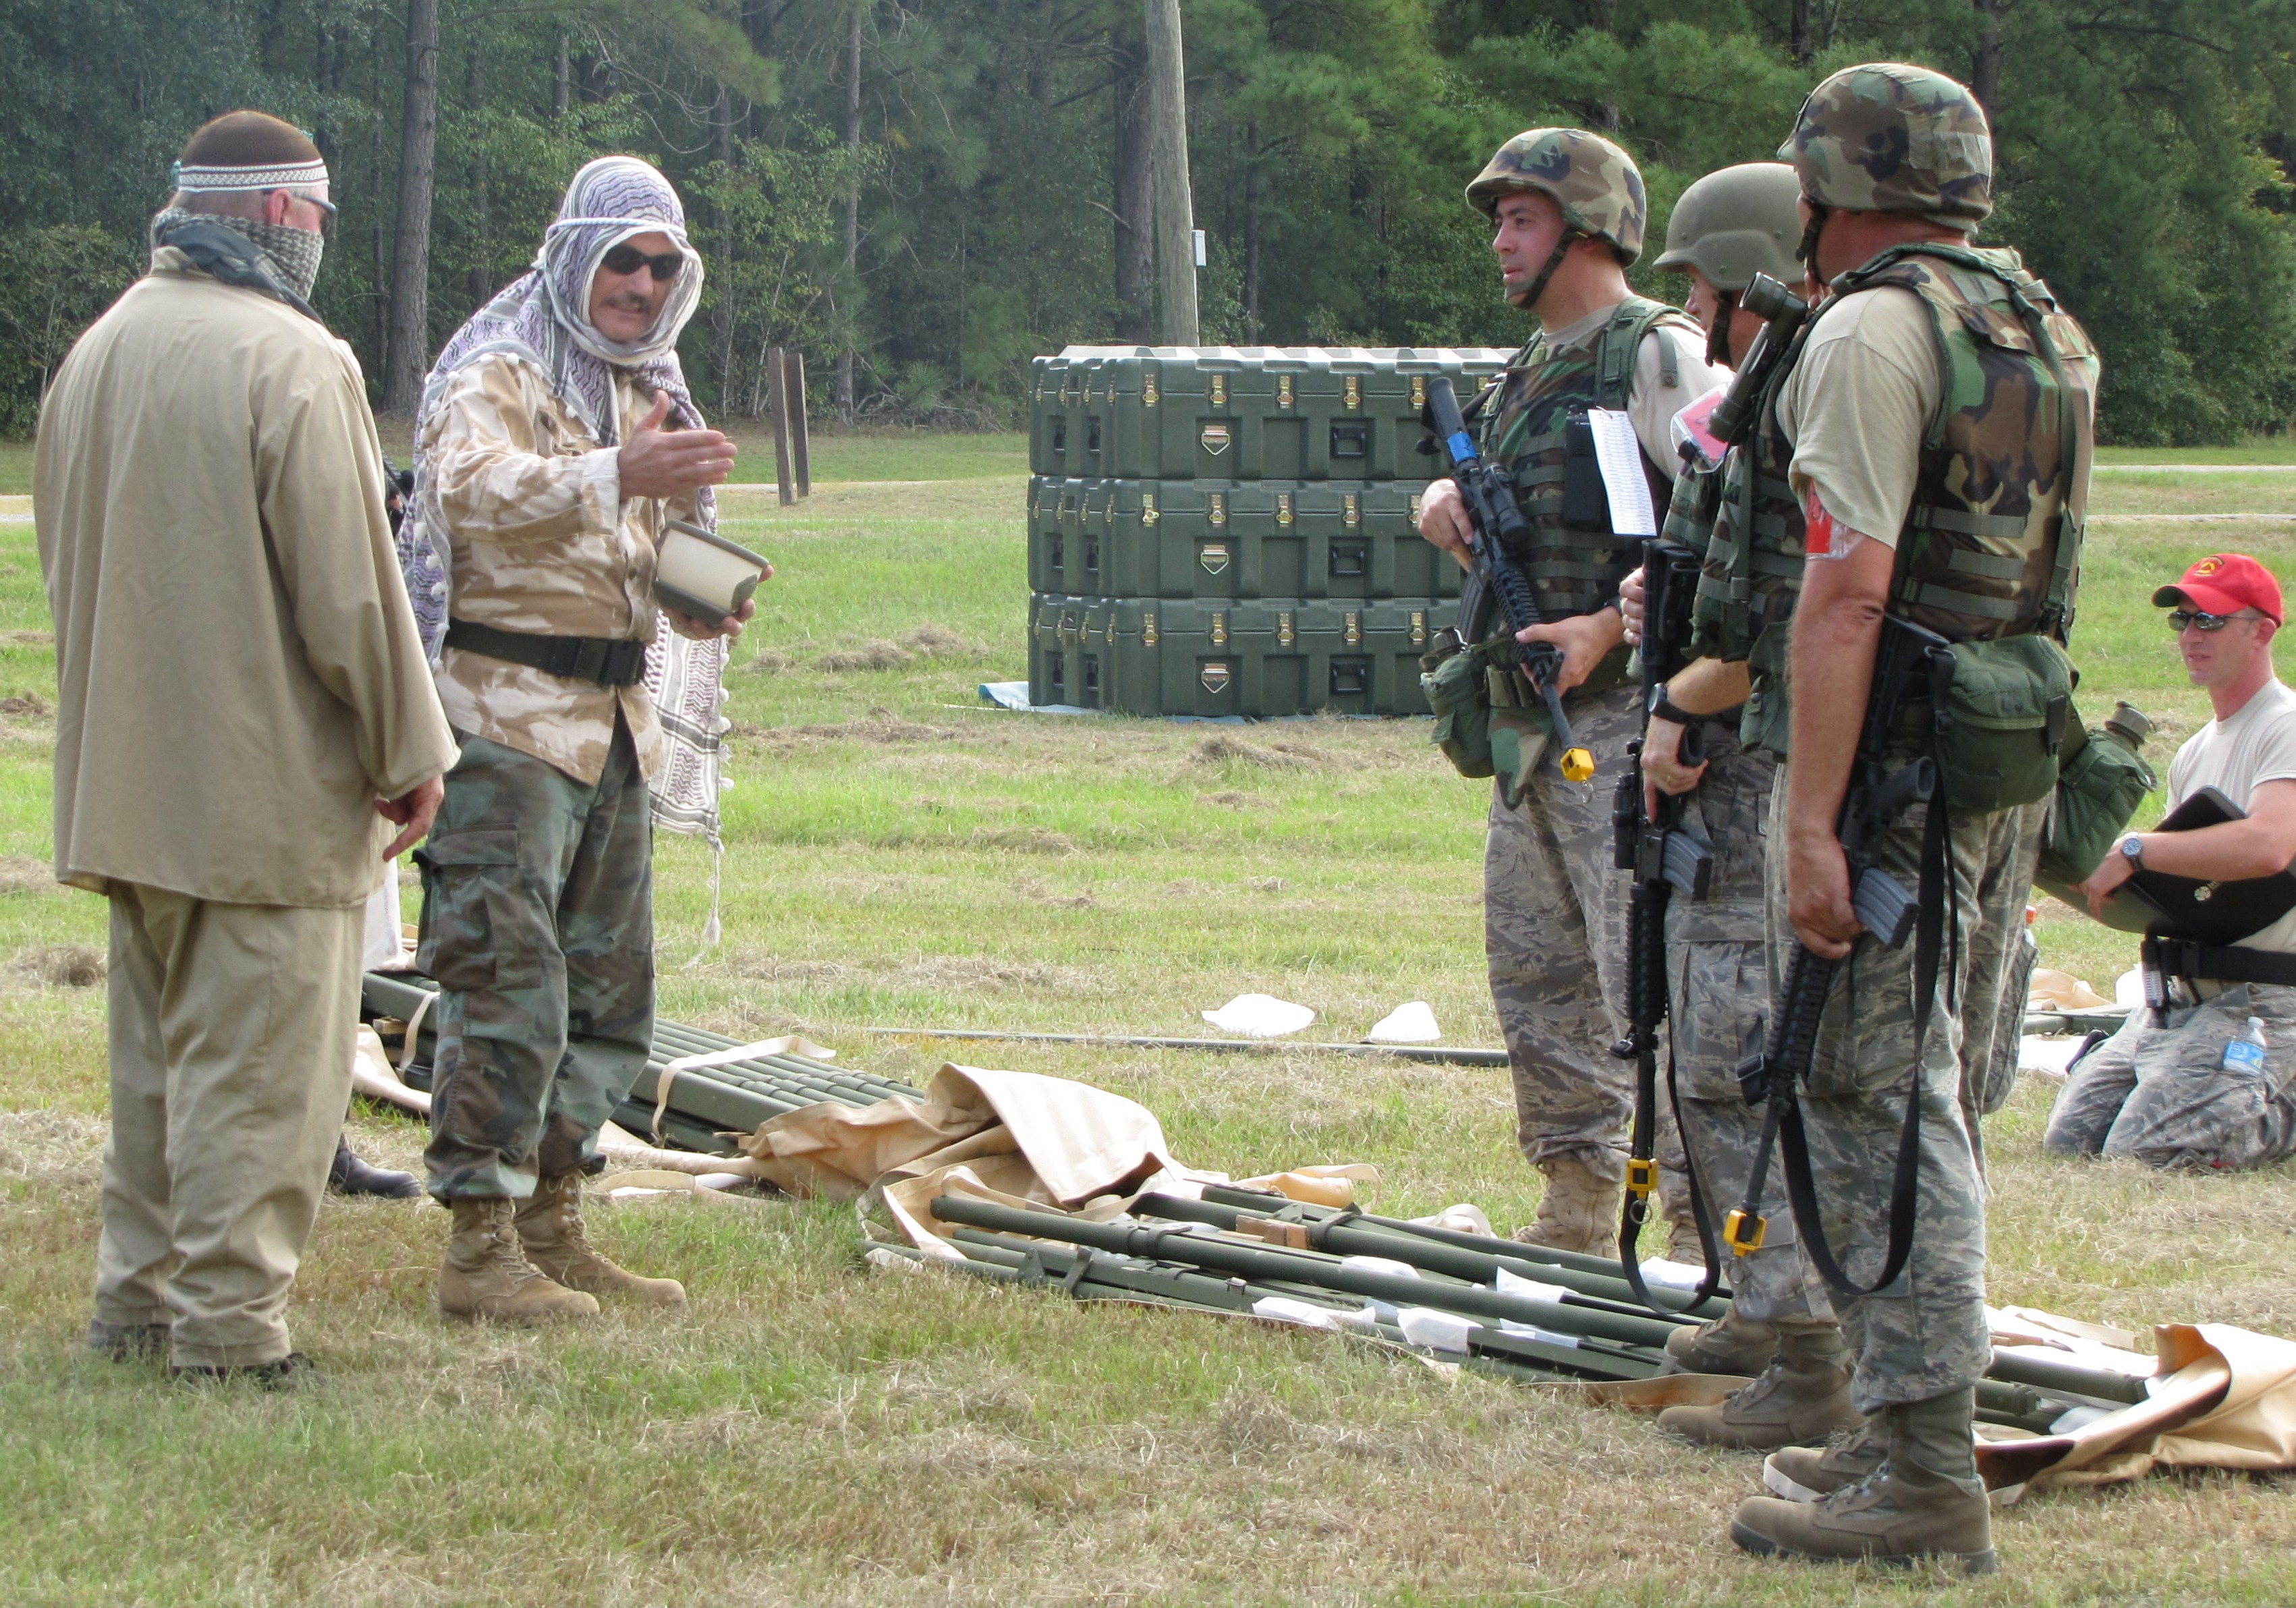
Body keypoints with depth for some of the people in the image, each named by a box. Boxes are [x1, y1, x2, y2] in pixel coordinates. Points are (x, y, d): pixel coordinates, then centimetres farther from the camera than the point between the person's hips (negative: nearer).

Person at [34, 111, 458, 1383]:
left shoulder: (98, 351, 8)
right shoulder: (292, 362, -17)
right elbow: (349, 589, -17)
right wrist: (408, 754, -6)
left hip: (124, 786, 8)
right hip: (267, 793, -8)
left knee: (156, 1051, 18)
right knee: (256, 1064, -1)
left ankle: (140, 1297, 23)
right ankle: (229, 1320, 0)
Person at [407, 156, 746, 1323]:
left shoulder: (650, 389, 19)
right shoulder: (497, 372, -8)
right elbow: (473, 485, -29)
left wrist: (710, 599, 3)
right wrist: (615, 475, -44)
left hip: (612, 720, 9)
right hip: (504, 711, -9)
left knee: (608, 986, 11)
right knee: (507, 976, -12)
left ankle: (553, 1225, 20)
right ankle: (480, 1246, -11)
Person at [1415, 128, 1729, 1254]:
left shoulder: (1660, 356, -10)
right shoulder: (1533, 370, 18)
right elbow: (1484, 512, 29)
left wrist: (1608, 628, -23)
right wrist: (1441, 503, 4)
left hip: (1623, 715, -10)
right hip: (1531, 716, 10)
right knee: (1536, 973, 12)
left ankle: (1708, 1224, -11)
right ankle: (1576, 1213, 20)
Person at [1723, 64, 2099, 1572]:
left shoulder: (1873, 333, -14)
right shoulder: (2053, 333, 14)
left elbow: (1850, 588, -21)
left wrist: (1811, 828, -22)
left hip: (1894, 766, -9)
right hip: (2018, 766, 9)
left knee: (1879, 1109, -6)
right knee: (1930, 1101, 17)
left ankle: (1925, 1477, -7)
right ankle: (1910, 1427, 24)